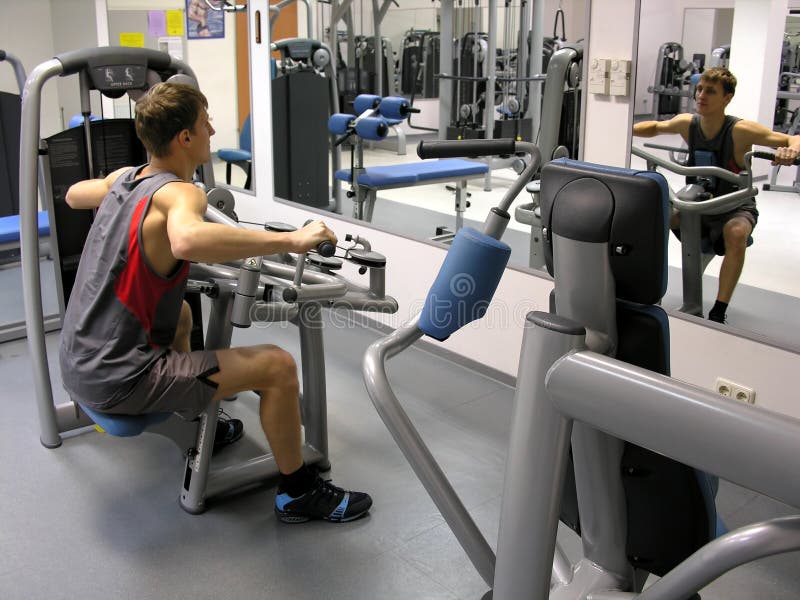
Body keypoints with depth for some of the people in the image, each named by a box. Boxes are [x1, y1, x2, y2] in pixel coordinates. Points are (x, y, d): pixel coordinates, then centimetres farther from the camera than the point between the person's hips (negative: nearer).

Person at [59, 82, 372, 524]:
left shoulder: (124, 178, 5)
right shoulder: (178, 194, -21)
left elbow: (74, 195, 28)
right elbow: (188, 241, -47)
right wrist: (289, 240, -41)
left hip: (78, 362, 10)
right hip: (116, 381, -9)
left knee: (180, 314, 36)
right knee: (277, 366, -12)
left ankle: (197, 426, 45)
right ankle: (299, 492, 5)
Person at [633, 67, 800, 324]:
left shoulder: (740, 131, -25)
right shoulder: (687, 123, -10)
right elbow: (655, 127, 11)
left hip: (736, 206, -5)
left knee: (736, 234, -36)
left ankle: (718, 313, -28)